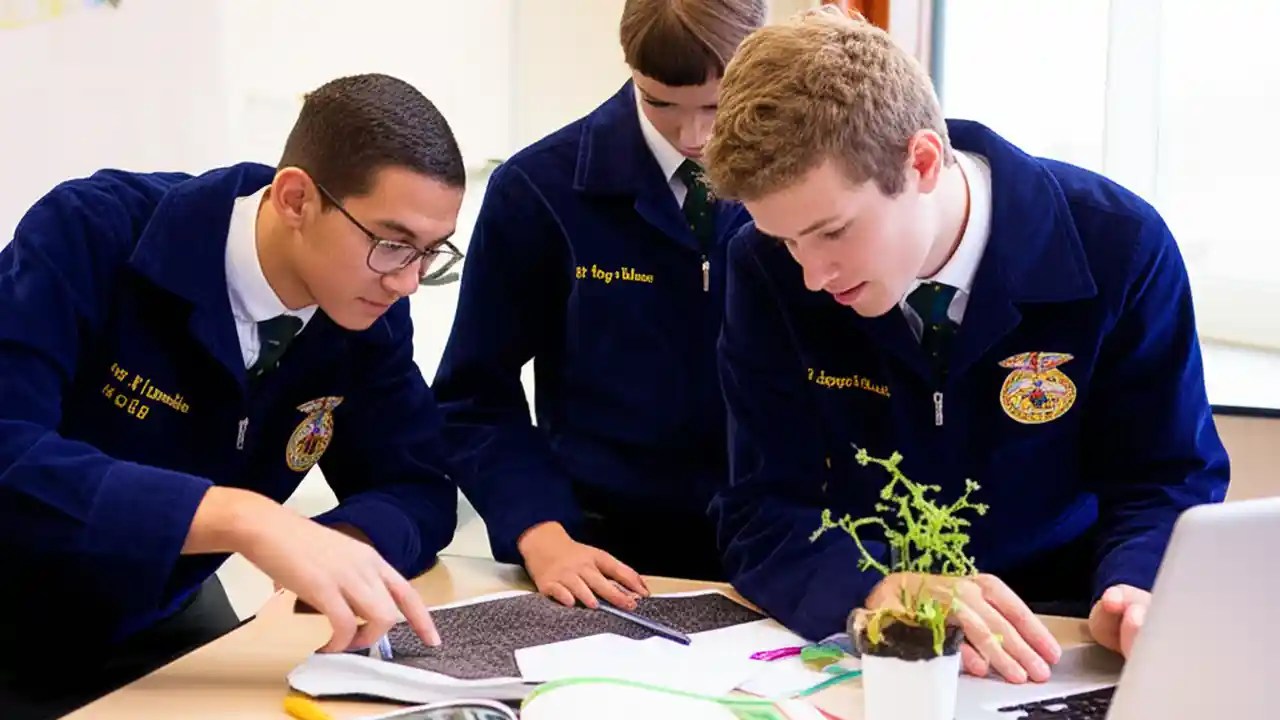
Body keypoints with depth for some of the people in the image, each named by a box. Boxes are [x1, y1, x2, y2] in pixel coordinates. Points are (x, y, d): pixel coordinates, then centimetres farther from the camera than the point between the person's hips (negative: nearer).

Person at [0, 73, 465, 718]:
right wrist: (242, 517, -44)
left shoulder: (369, 313, -9)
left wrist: (346, 546, -26)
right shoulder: (93, 233, -24)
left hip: (158, 621, 4)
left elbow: (419, 490, -4)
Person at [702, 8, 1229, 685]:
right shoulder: (767, 268, -11)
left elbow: (1164, 483, -6)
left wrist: (1133, 598, -28)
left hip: (1055, 650, -1)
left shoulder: (1118, 246, -14)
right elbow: (764, 515, -11)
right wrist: (887, 592, -32)